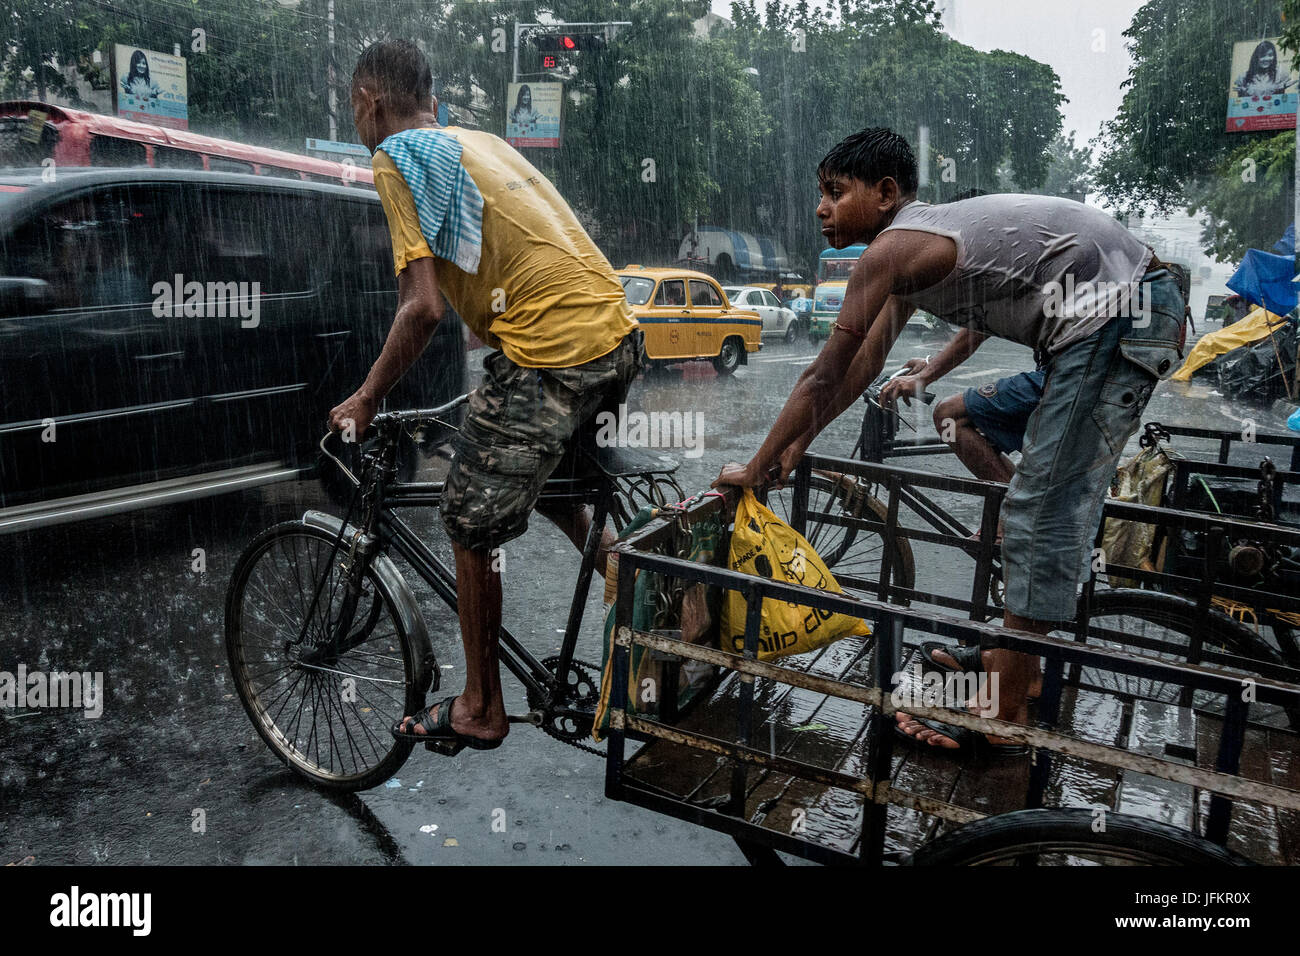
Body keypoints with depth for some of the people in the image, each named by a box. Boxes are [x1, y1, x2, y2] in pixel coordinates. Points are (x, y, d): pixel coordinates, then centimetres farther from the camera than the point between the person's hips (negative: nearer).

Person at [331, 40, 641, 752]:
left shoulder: (398, 159, -2)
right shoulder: (478, 140, 22)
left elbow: (423, 306, -13)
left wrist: (363, 401, 1)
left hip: (549, 356, -8)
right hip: (616, 333, 9)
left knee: (472, 528, 7)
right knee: (549, 479, 32)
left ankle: (480, 709, 21)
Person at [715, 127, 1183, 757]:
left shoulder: (893, 248, -13)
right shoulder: (922, 247, 17)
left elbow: (823, 378, -12)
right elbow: (862, 368, 21)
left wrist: (754, 469, -3)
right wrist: (795, 448, 23)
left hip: (1115, 317, -11)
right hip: (1139, 310, 11)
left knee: (1042, 511, -9)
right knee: (1059, 503, 17)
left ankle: (1002, 720, -1)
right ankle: (1013, 661, 30)